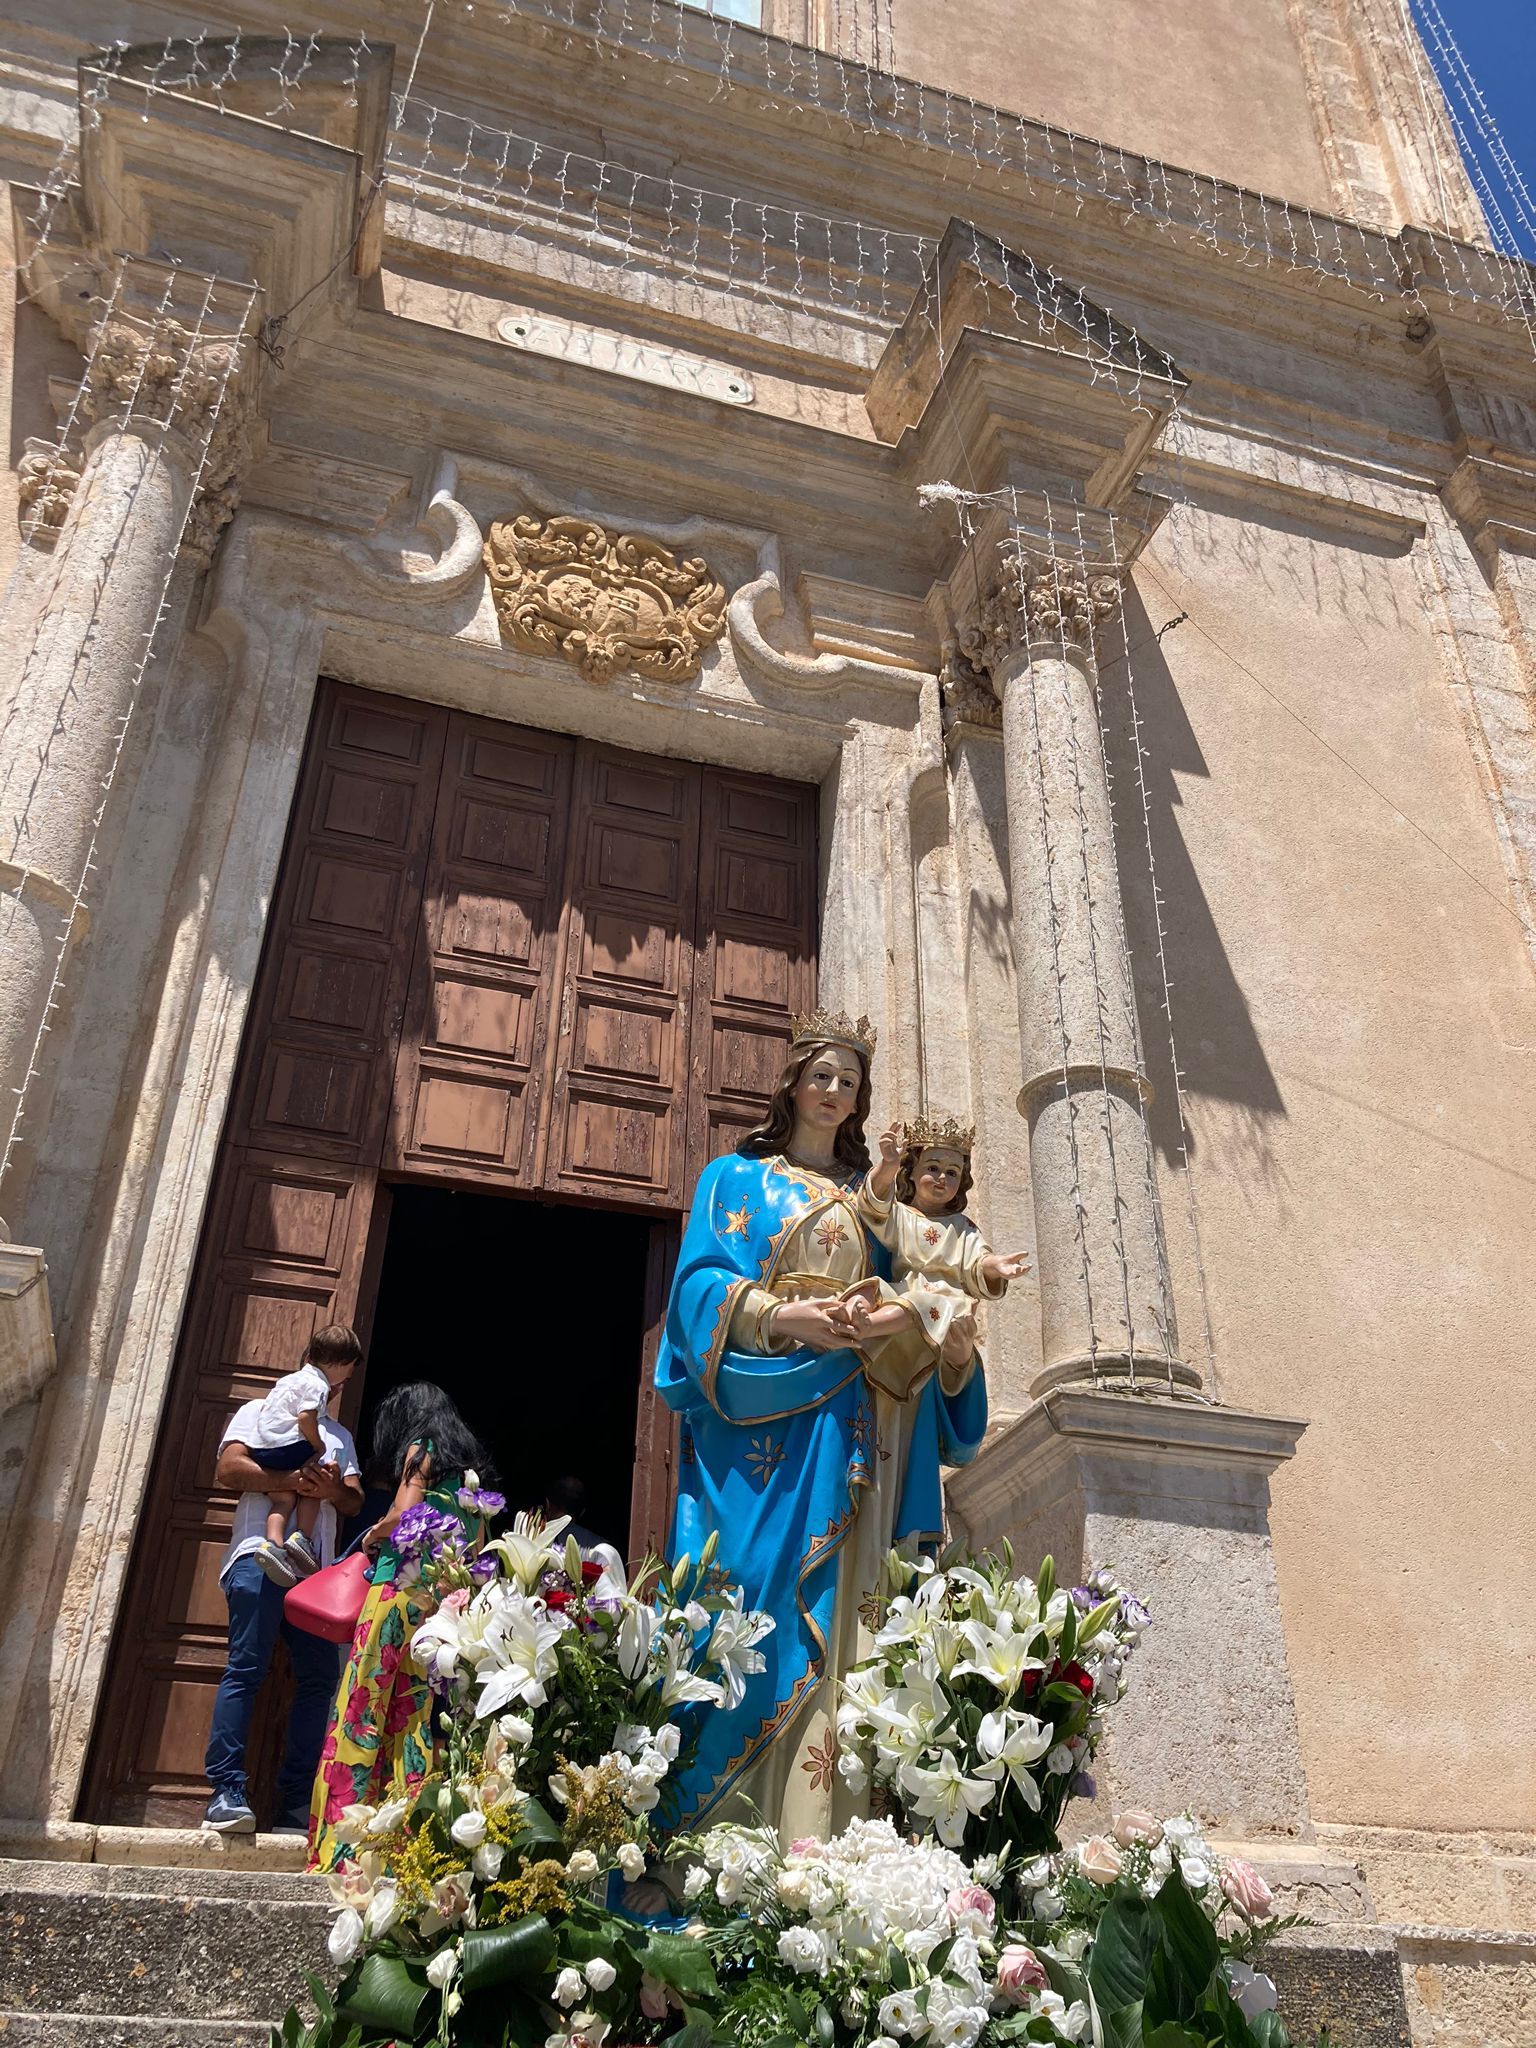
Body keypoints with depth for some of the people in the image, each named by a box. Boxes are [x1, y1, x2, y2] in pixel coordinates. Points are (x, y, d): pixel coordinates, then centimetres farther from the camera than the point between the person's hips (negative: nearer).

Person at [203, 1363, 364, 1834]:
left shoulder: (340, 1435, 30)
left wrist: (334, 1488, -6)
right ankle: (226, 1792, -15)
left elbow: (355, 1502, 17)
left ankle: (296, 1804, -2)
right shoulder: (261, 1411, 17)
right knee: (246, 1668, -14)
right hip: (262, 1553, -5)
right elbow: (227, 1469, 0)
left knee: (321, 1675, -4)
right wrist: (290, 1480, -12)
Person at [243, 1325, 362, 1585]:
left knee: (283, 1498, 4)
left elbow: (264, 1407, 28)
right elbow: (306, 1417, -19)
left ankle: (272, 1542, -18)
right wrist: (319, 1446, -6)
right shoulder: (317, 1384, -6)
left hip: (261, 1447, 8)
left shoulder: (292, 1378, 22)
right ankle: (302, 1537, -2)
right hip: (289, 1447, -8)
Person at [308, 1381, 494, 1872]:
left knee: (365, 1711, -5)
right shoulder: (470, 1467, 21)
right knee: (420, 1717, 7)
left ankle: (343, 1845, -7)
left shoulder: (421, 1449, 2)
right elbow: (479, 1542, 18)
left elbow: (403, 1512, -10)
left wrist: (372, 1539, 6)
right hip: (448, 1606, 7)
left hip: (400, 1593, -7)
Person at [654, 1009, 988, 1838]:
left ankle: (814, 1827, -5)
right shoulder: (736, 1177, 13)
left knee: (835, 1605, -5)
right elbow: (700, 1282, 0)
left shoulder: (868, 1196, 23)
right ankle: (721, 1829, -7)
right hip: (761, 1413, -3)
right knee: (755, 1587, -11)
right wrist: (781, 1316, -16)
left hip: (849, 1421, 3)